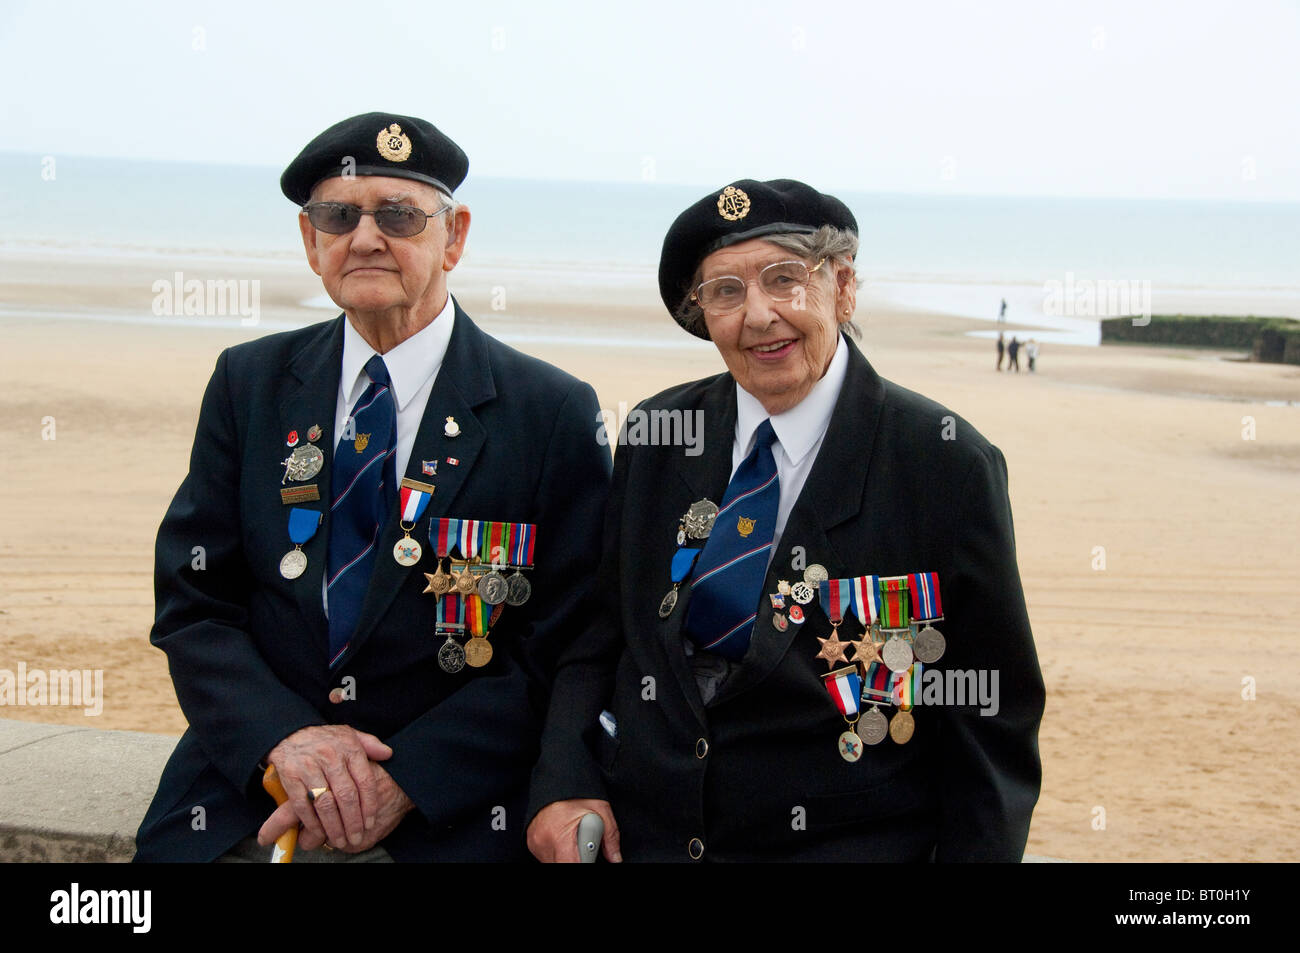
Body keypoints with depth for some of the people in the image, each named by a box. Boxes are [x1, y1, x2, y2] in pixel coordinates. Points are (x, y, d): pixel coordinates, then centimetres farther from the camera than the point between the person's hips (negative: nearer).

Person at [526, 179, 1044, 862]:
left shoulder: (947, 465, -12)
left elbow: (992, 727, -9)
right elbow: (597, 636, 7)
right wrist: (561, 785, -8)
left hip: (847, 845, -3)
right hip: (636, 837, 4)